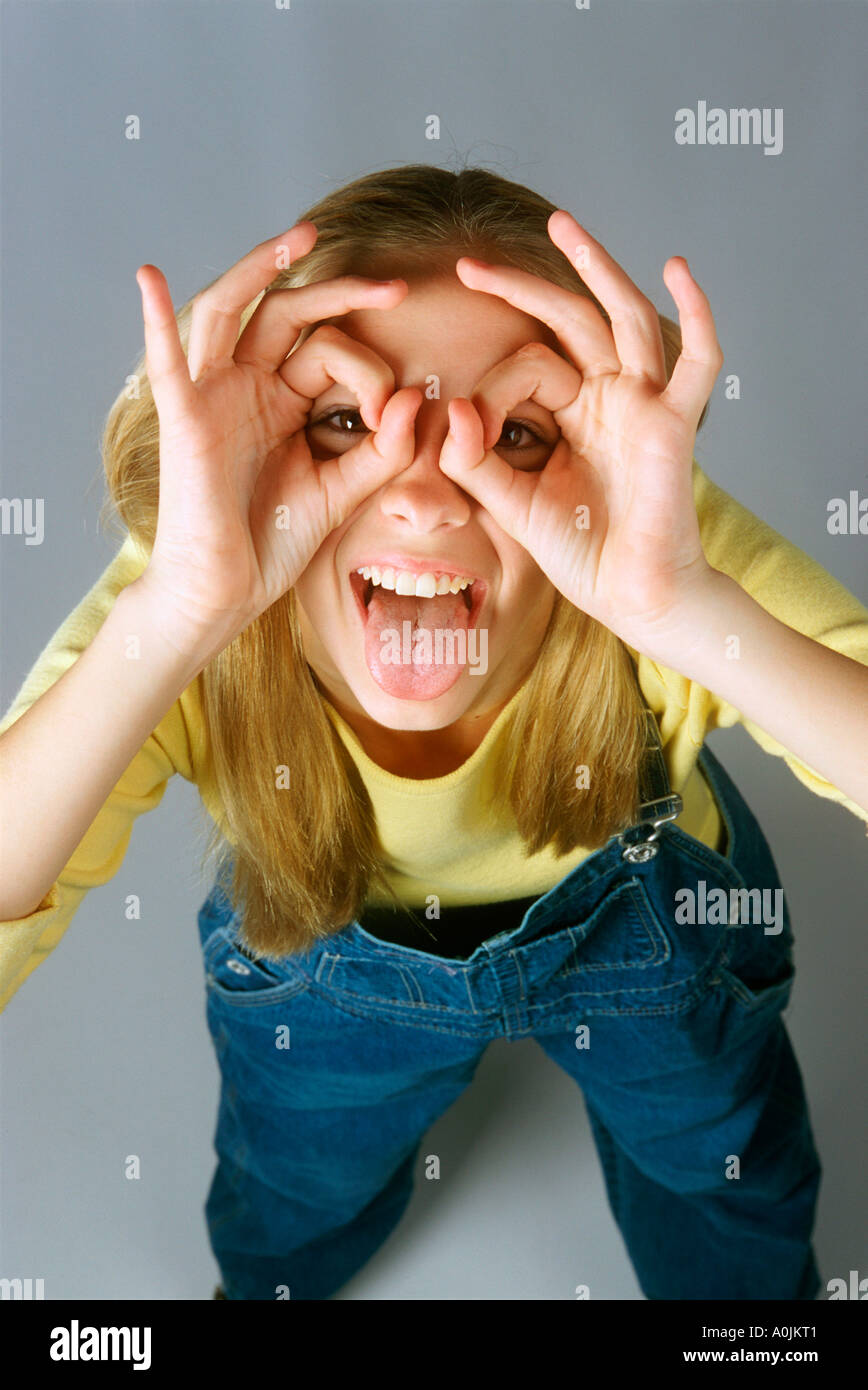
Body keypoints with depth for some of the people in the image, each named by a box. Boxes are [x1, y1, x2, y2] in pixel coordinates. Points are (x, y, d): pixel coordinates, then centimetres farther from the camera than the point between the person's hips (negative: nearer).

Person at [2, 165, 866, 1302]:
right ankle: (276, 1286, 73)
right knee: (291, 1219, 32)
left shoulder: (668, 545, -38)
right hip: (322, 953, 1)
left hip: (646, 926, 1)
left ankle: (756, 1278, 69)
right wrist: (177, 612, -58)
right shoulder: (170, 623, -36)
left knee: (735, 1239, 28)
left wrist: (691, 609, -59)